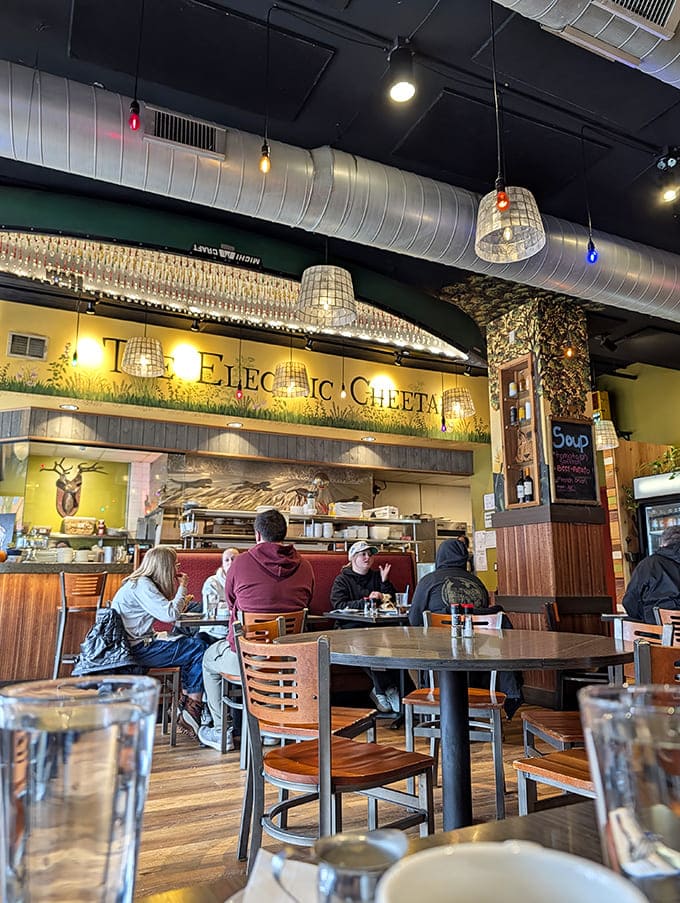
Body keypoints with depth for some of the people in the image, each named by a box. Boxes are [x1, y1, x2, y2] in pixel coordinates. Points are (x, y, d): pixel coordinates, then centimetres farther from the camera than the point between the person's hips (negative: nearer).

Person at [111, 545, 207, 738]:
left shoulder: (142, 582, 14)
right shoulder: (142, 585, -17)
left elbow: (165, 611, 15)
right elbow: (170, 614, -24)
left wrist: (178, 589, 9)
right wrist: (182, 588, -12)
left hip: (138, 645, 10)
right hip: (136, 649, -10)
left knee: (194, 644, 11)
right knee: (197, 648, -11)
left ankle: (185, 704, 10)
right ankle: (193, 709, -2)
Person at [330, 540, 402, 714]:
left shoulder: (376, 576, 24)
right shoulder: (342, 580, 11)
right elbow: (338, 605, -5)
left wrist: (385, 582, 6)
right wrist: (366, 601, -11)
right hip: (352, 627, -3)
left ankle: (380, 691, -19)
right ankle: (384, 689, -20)